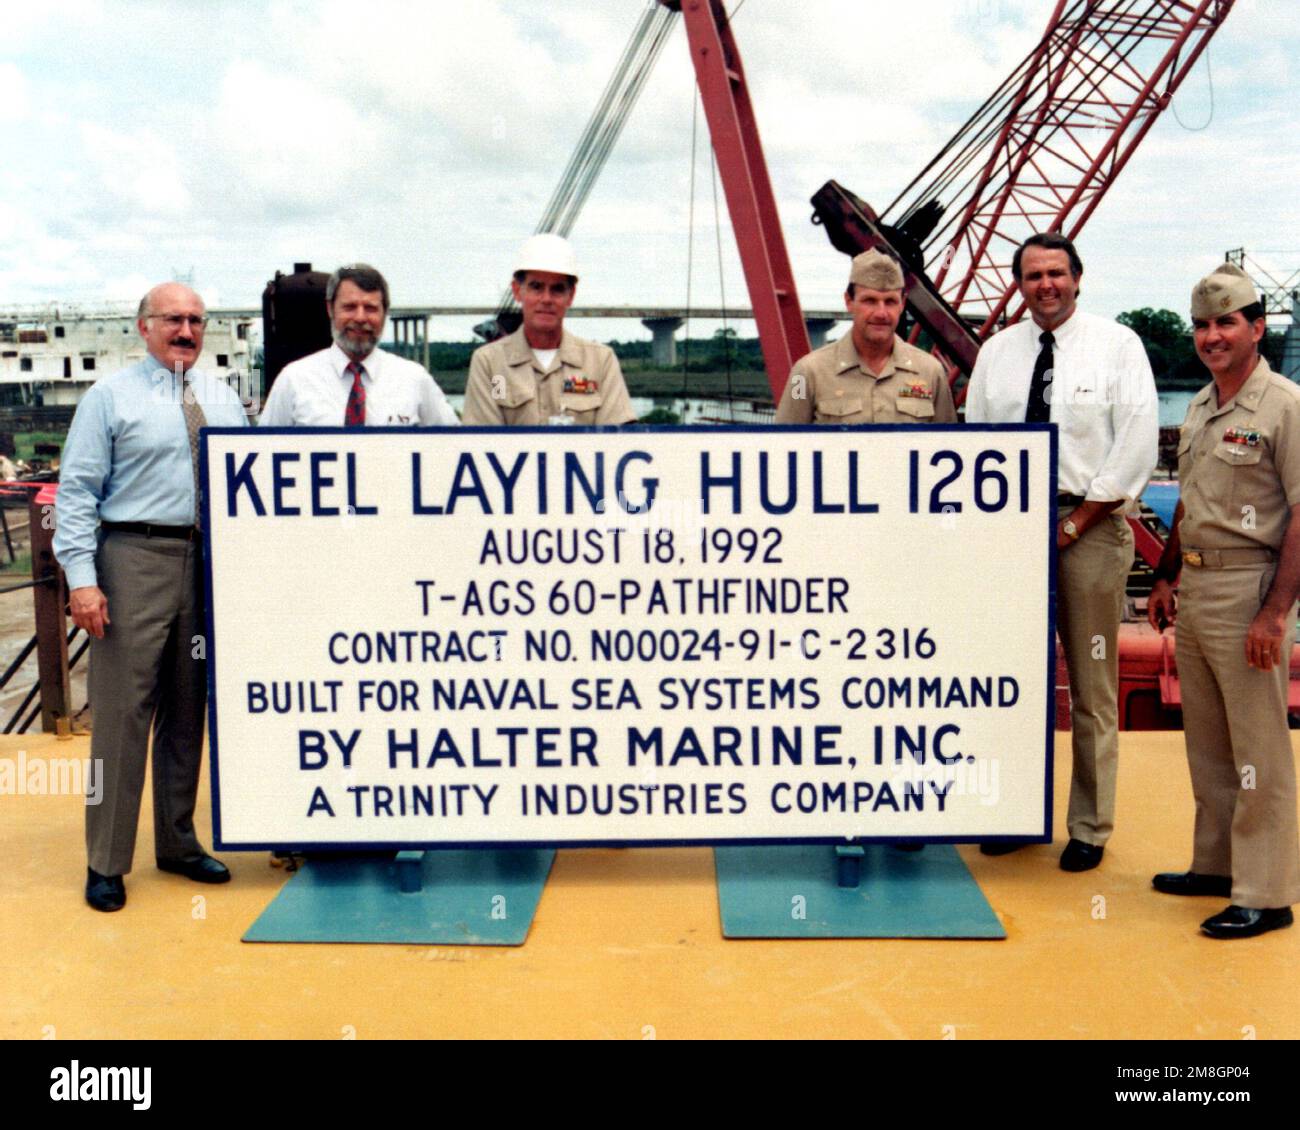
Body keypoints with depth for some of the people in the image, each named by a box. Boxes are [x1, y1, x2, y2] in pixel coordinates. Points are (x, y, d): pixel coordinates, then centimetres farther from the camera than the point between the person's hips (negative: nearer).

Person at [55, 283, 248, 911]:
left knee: (188, 711, 12)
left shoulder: (224, 399, 14)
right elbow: (77, 491, -4)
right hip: (136, 559, -4)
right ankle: (106, 863, 7)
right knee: (123, 710, -4)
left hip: (211, 562, 4)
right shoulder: (111, 397, 1)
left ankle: (178, 845, 25)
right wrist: (82, 577, -14)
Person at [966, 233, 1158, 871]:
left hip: (1090, 525, -3)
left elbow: (1138, 444, -6)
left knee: (1091, 686, 1)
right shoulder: (997, 351, 11)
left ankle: (1090, 829, 12)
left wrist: (1075, 524, -10)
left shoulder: (1117, 345, 0)